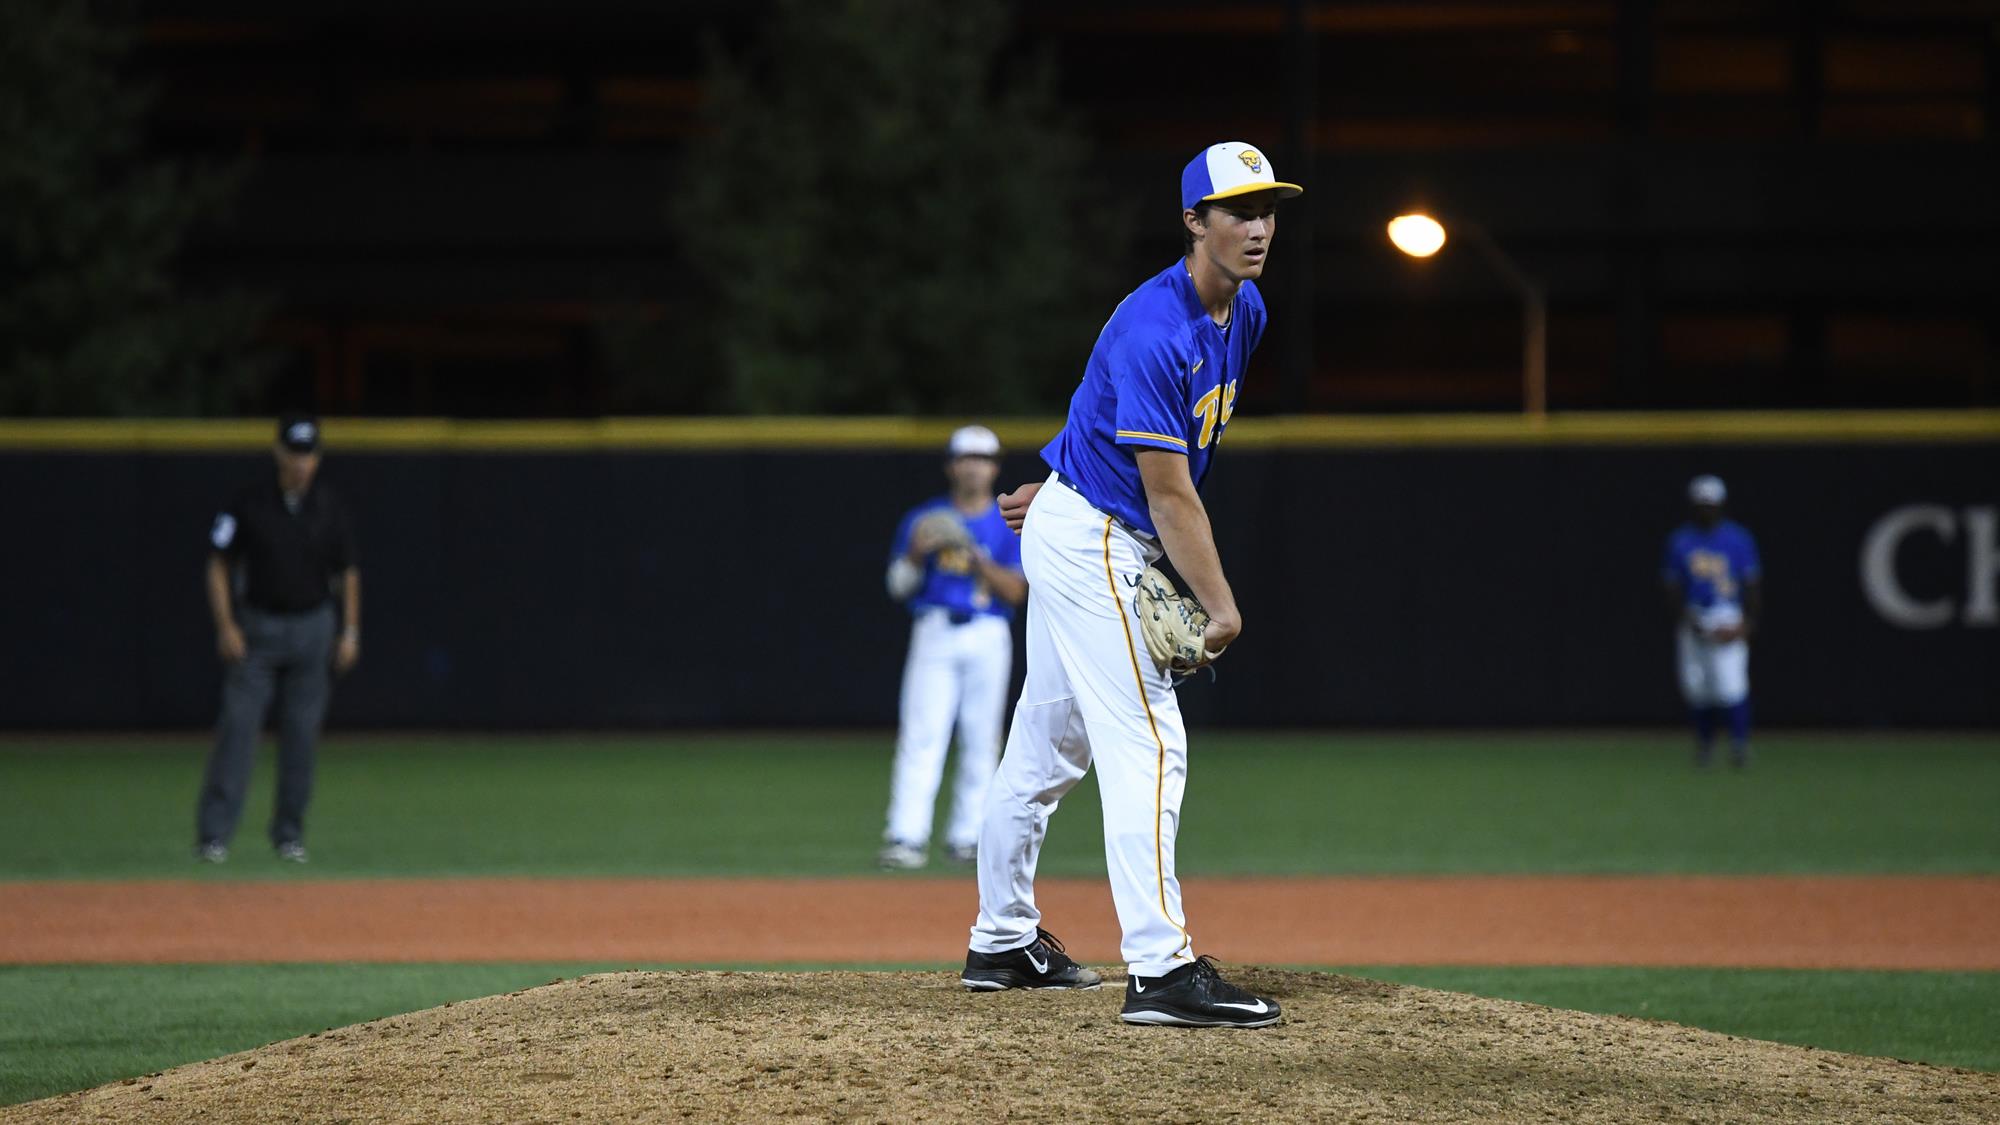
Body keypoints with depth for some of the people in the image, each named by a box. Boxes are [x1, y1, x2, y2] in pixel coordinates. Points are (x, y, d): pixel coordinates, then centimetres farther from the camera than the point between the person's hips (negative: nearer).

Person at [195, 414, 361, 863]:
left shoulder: (331, 509, 1)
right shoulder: (249, 504, -6)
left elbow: (347, 572, 9)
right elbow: (219, 566, -1)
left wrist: (350, 631, 2)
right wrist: (226, 627, -10)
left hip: (313, 630, 2)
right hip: (256, 628, -2)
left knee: (301, 733, 3)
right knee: (238, 725, -9)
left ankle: (290, 834, 14)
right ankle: (213, 834, -11)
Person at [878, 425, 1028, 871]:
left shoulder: (1010, 525, 8)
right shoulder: (924, 519, 10)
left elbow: (1017, 591, -2)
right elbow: (898, 586, 7)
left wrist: (981, 562, -16)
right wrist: (917, 553, -11)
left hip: (988, 637, 1)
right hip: (934, 633, -1)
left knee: (981, 739, 1)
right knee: (921, 736, -11)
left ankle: (967, 835, 8)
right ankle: (907, 837, -18)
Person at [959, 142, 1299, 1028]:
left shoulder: (1244, 314, 5)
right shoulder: (1153, 334, -26)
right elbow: (1169, 494, -25)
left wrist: (1063, 484, 24)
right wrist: (1222, 609, -21)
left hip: (1104, 542, 10)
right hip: (1090, 545, -10)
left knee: (1049, 742, 19)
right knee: (1147, 744, -16)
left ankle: (1002, 942, 31)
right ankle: (1162, 970, -22)